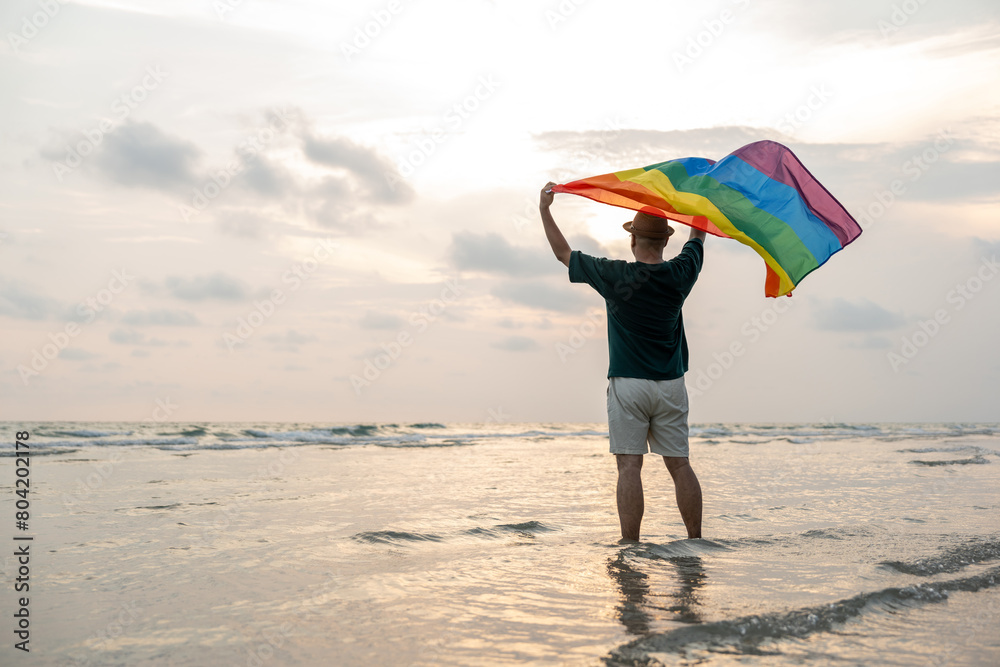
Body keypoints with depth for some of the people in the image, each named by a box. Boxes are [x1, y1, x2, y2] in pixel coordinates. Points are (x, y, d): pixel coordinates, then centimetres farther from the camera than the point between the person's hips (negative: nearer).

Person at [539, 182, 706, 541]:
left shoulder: (614, 276, -8)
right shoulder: (679, 275, -1)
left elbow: (563, 253, 3)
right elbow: (697, 238, 20)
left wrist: (544, 209, 12)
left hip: (628, 385, -3)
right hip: (670, 386, 3)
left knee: (630, 466, -3)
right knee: (679, 464, 8)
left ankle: (630, 547, -4)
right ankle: (696, 541, 12)